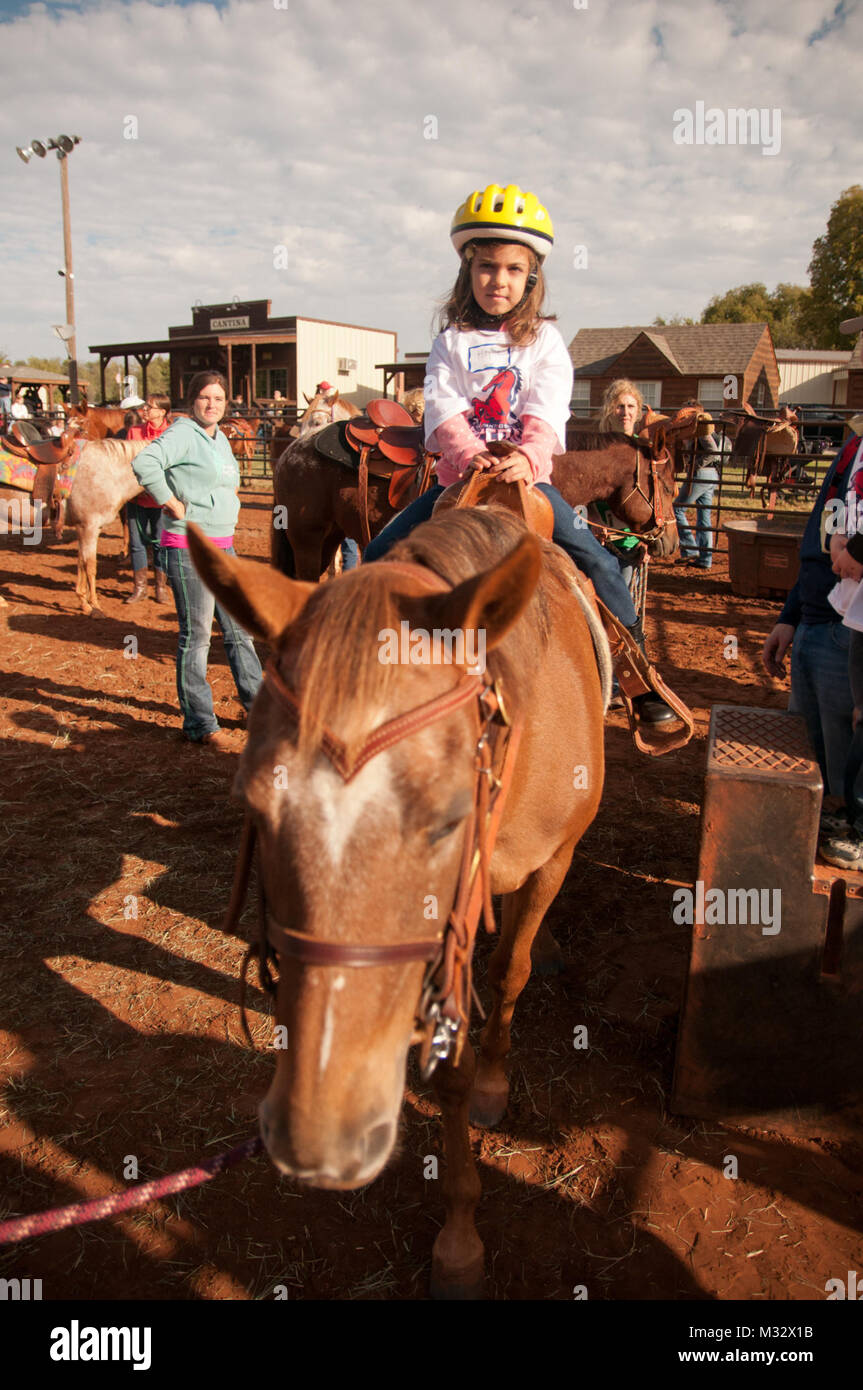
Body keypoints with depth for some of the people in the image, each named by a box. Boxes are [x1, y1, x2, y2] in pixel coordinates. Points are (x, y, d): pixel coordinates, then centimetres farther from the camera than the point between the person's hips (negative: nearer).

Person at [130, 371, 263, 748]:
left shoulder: (220, 437, 14)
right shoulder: (183, 433, -12)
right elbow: (144, 462, -29)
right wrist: (173, 504, -23)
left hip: (223, 546, 9)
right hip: (189, 548, -9)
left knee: (238, 627, 16)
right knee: (196, 634, -2)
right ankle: (199, 724, 7)